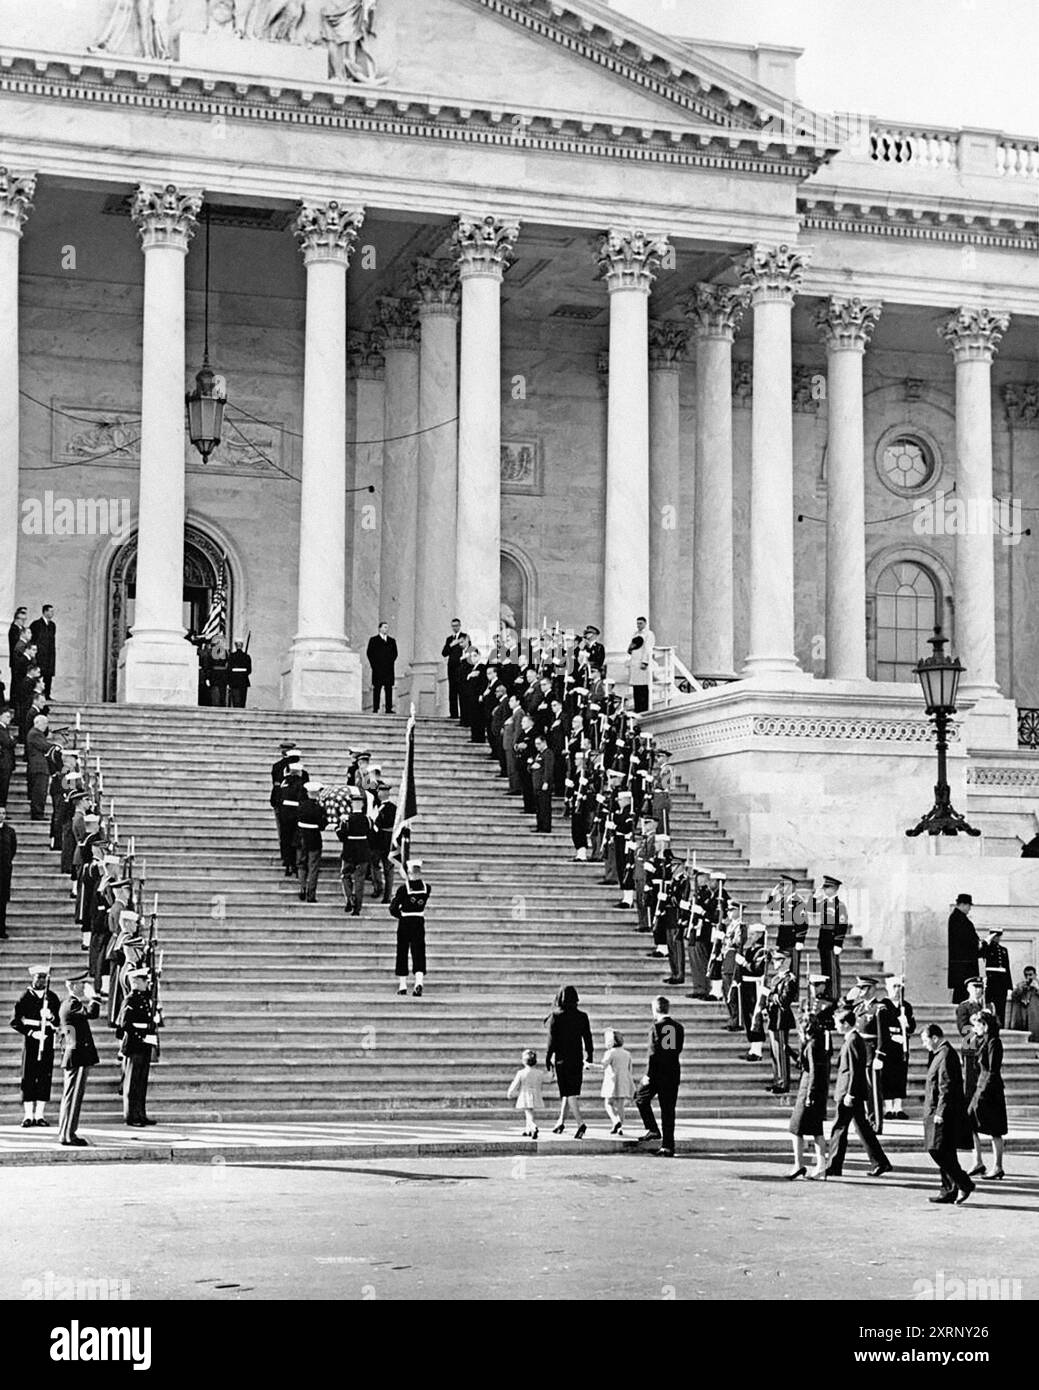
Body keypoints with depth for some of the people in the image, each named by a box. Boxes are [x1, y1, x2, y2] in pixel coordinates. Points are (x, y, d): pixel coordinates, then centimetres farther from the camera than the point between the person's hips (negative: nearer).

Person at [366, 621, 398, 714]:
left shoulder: (392, 641, 18)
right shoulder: (373, 640, 7)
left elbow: (395, 653, 16)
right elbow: (369, 653, 2)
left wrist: (391, 662, 1)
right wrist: (374, 664, -5)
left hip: (389, 669, 3)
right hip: (377, 668, -3)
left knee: (389, 689, -2)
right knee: (376, 689, -4)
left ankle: (389, 709, -3)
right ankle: (375, 709, -5)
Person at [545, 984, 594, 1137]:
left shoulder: (555, 1016, -8)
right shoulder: (582, 1016, 1)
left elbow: (552, 1039, -8)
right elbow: (587, 1038, 5)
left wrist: (547, 1059, -2)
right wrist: (589, 1057, 14)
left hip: (561, 1058, -4)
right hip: (577, 1058, 4)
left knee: (568, 1092, -2)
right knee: (572, 1090, 18)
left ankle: (580, 1123, -17)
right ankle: (561, 1121, 25)